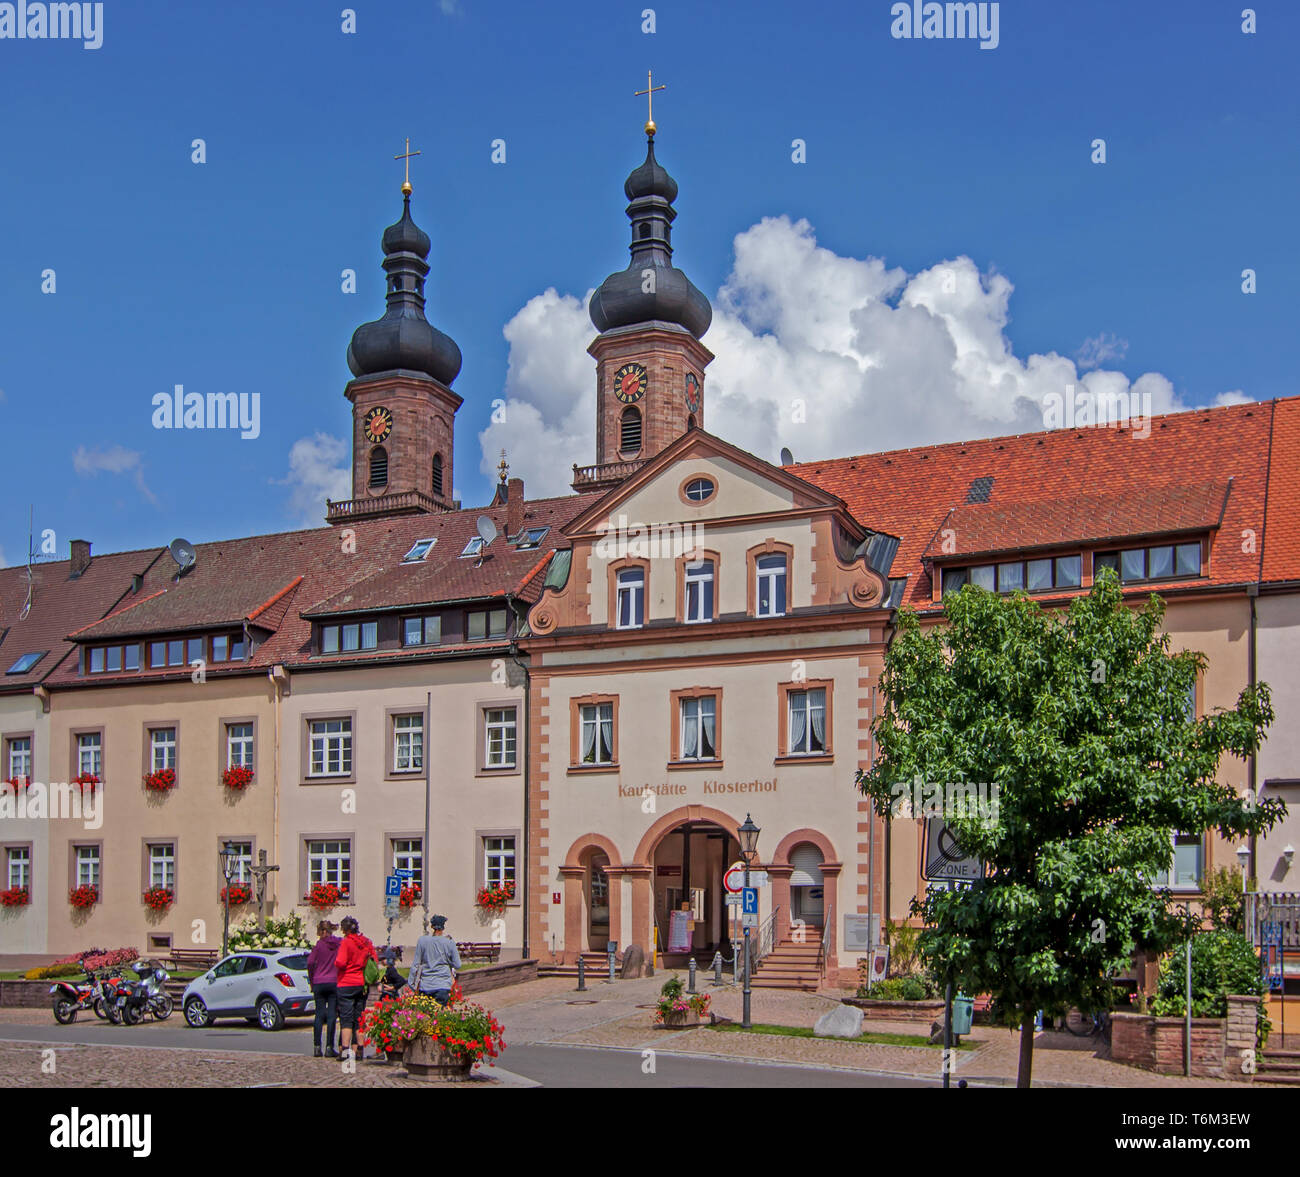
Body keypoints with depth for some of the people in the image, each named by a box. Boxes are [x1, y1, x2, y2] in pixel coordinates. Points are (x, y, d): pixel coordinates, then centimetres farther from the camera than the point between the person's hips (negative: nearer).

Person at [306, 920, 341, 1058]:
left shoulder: (319, 944, -3)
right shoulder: (340, 943, 1)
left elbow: (310, 963, -8)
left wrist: (311, 981, 2)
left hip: (319, 983, 0)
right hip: (335, 983, 0)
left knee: (319, 1014, 8)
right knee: (332, 1015, 2)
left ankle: (317, 1047, 6)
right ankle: (329, 1048, -1)